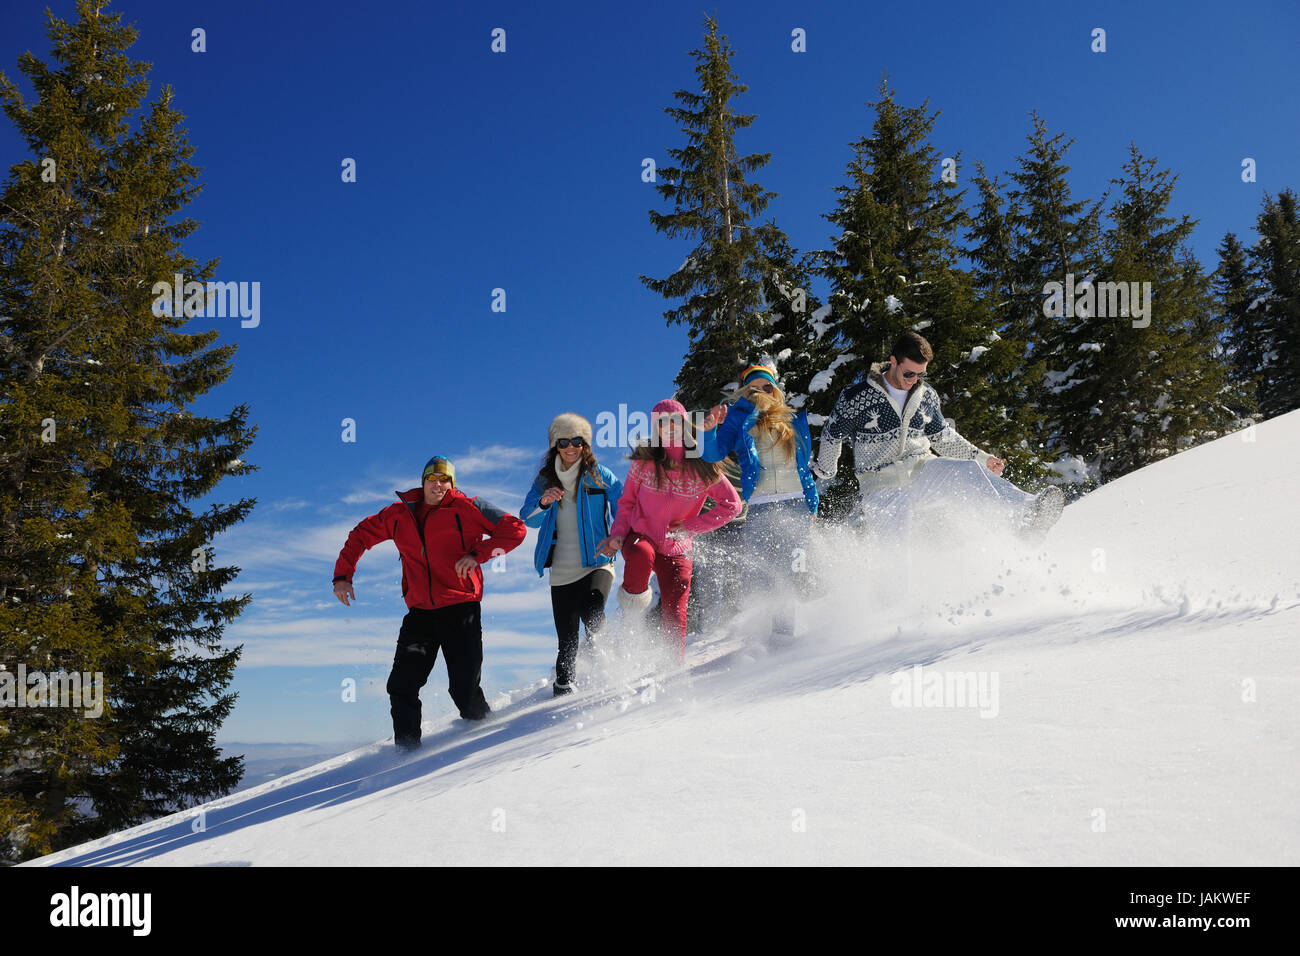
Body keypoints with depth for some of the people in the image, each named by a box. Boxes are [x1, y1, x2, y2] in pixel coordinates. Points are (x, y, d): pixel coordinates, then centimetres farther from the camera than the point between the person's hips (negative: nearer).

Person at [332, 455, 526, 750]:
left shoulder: (466, 509, 0)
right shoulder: (399, 514, 11)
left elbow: (515, 528, -3)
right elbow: (361, 535, 26)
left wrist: (478, 553, -14)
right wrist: (342, 575, 16)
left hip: (461, 611, -3)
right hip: (420, 612, 3)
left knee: (465, 690, -6)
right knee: (402, 686, -7)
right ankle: (407, 745, 7)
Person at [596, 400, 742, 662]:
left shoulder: (702, 467, -6)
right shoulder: (645, 461, -5)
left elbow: (732, 505, -2)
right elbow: (627, 502, 6)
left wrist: (691, 527, -9)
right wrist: (617, 536, -9)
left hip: (676, 549, 1)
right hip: (639, 538, -1)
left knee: (674, 616, -6)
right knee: (641, 555, -37)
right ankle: (633, 601, -9)